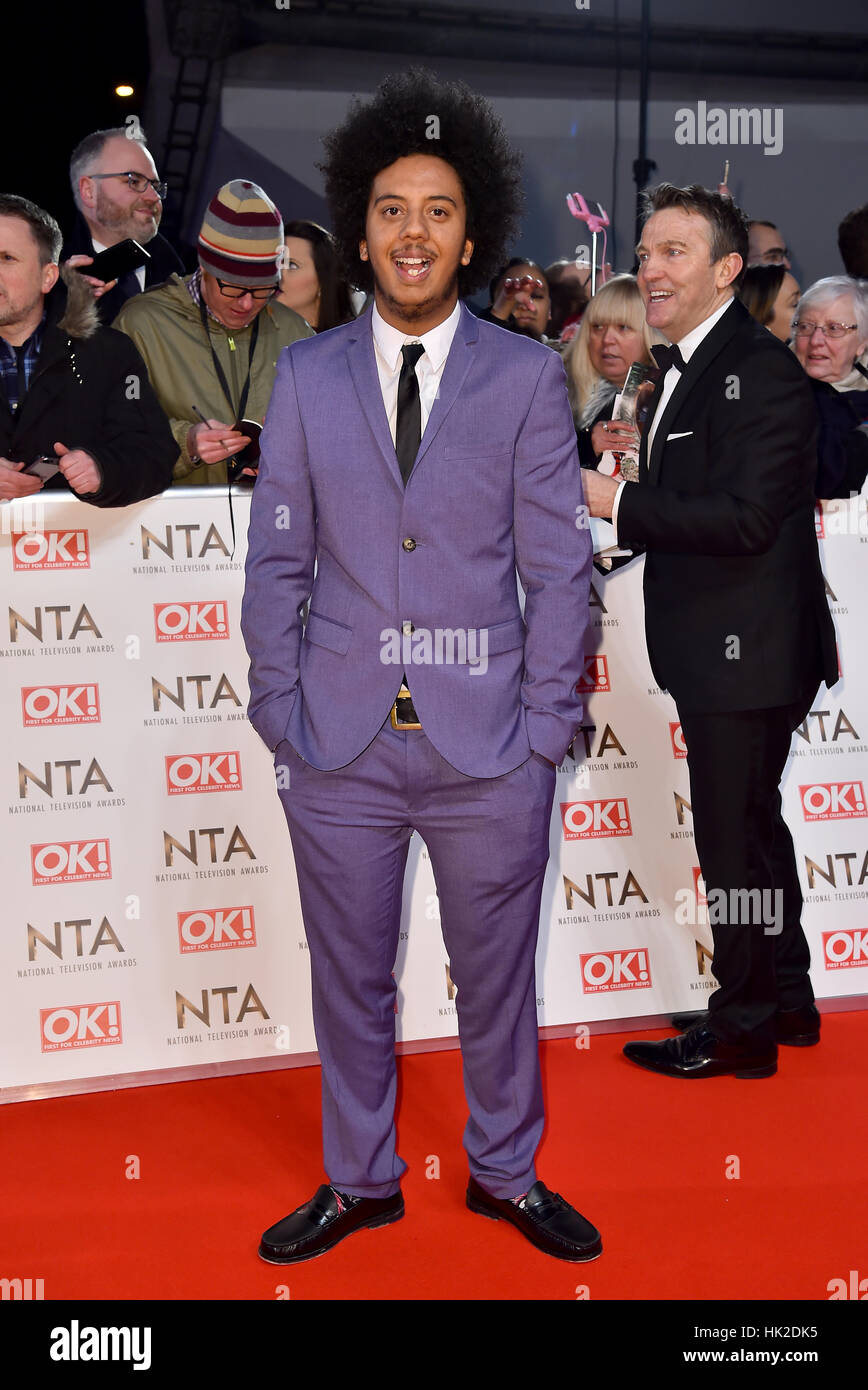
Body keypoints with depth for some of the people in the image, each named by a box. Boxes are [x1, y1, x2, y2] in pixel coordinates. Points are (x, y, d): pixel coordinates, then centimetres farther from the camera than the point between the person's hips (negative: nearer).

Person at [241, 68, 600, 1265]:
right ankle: (359, 1179, 33)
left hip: (488, 749, -1)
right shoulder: (306, 375, 4)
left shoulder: (527, 375, 0)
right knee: (349, 980, 14)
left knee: (496, 977, 13)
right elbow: (275, 559, 4)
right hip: (341, 746, 1)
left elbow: (558, 565, -1)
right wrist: (280, 715, -2)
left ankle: (507, 1173, 34)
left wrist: (545, 728, -6)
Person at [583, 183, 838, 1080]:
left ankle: (742, 1029, 15)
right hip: (712, 648, 10)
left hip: (748, 651, -10)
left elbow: (747, 516, -25)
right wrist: (616, 495, 1)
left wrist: (618, 501, -21)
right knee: (751, 827, 19)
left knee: (734, 836, 0)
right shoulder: (680, 368, 14)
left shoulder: (763, 372, -17)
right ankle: (785, 1000, 34)